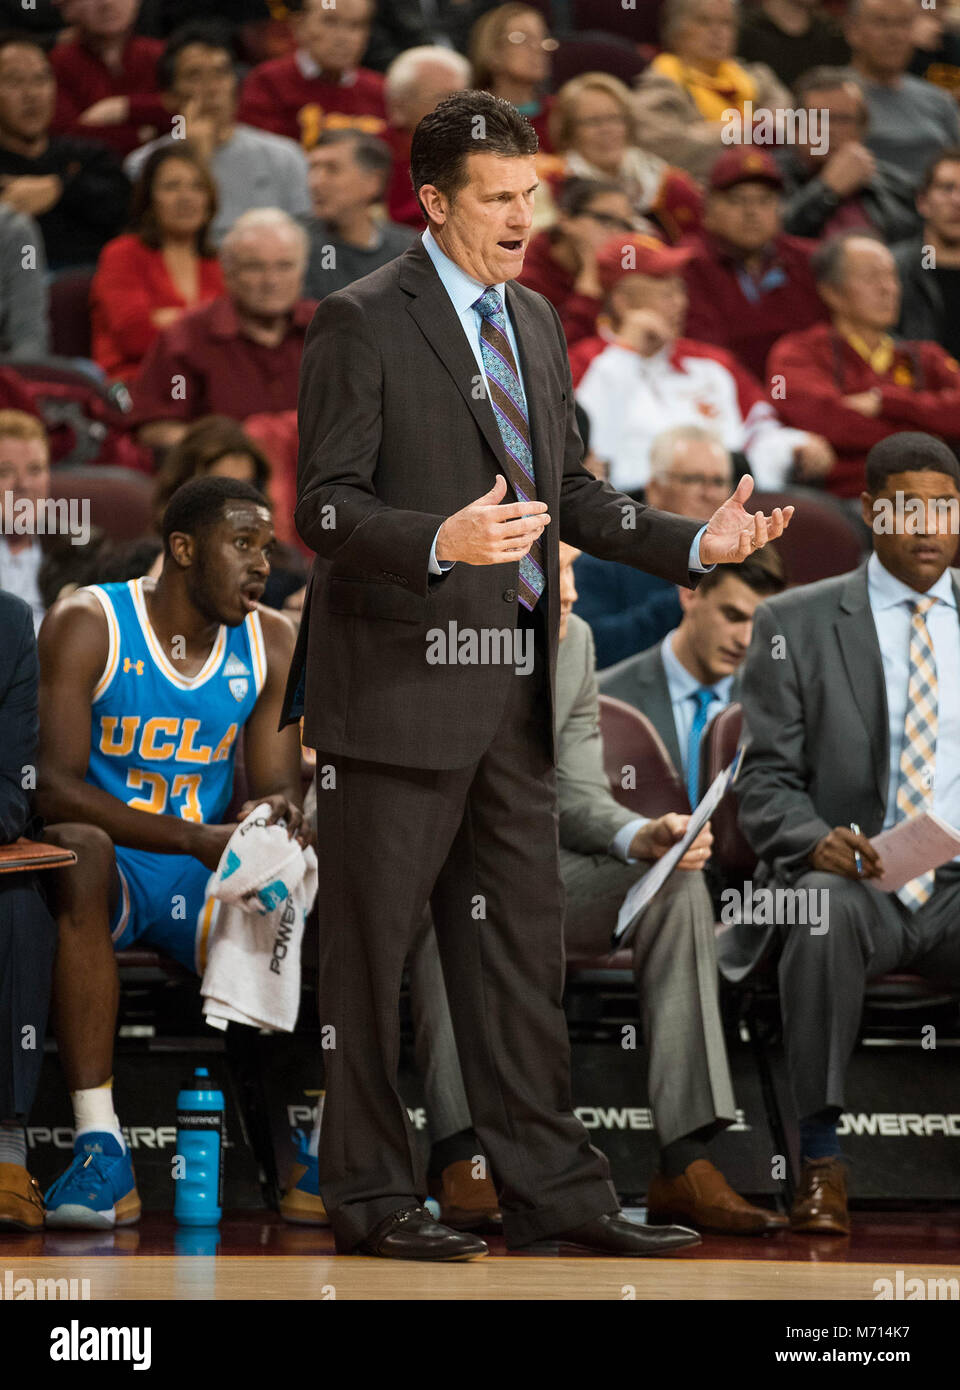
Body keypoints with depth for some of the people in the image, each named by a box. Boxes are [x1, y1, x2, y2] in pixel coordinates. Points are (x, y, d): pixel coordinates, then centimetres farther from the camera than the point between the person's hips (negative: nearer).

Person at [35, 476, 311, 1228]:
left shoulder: (272, 643, 6)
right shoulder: (87, 624, -10)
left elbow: (277, 787, 7)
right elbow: (55, 787, -19)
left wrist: (277, 814, -21)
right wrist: (197, 838, -29)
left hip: (204, 881, 4)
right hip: (111, 867, -4)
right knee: (80, 850, -39)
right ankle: (100, 1148, -43)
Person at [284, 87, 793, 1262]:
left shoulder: (534, 321, 14)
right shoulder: (361, 324, -10)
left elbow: (569, 490, 18)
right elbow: (324, 506, -15)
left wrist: (695, 543, 5)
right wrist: (440, 541, -31)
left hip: (513, 683, 7)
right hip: (402, 681, -7)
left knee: (519, 943, 11)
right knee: (370, 945, 1)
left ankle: (549, 1187, 16)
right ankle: (367, 1196, 10)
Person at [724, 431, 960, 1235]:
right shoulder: (795, 625, 7)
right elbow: (766, 784, 3)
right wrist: (817, 840, -19)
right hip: (854, 881, -1)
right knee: (824, 909, -39)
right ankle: (821, 1163, -30)